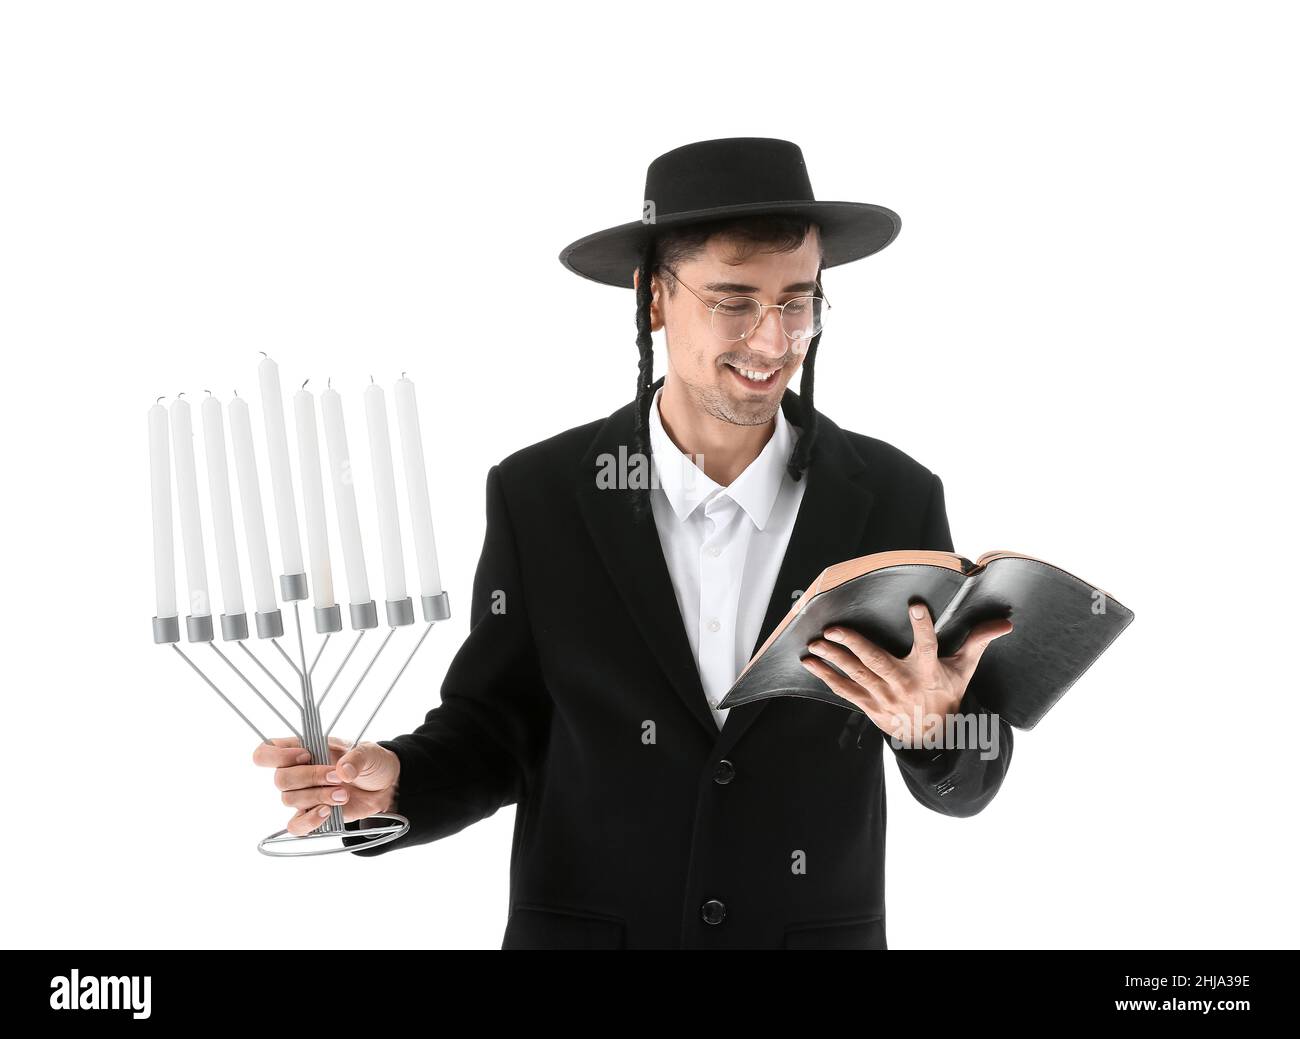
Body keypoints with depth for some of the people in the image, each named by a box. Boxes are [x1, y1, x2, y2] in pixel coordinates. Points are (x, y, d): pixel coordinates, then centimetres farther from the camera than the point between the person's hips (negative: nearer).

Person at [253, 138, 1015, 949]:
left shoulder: (896, 499, -7)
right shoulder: (539, 496, -7)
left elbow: (964, 779, -4)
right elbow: (496, 734, -1)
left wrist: (931, 722, -26)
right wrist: (387, 781, -21)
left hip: (817, 935, 1)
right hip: (578, 934, 0)